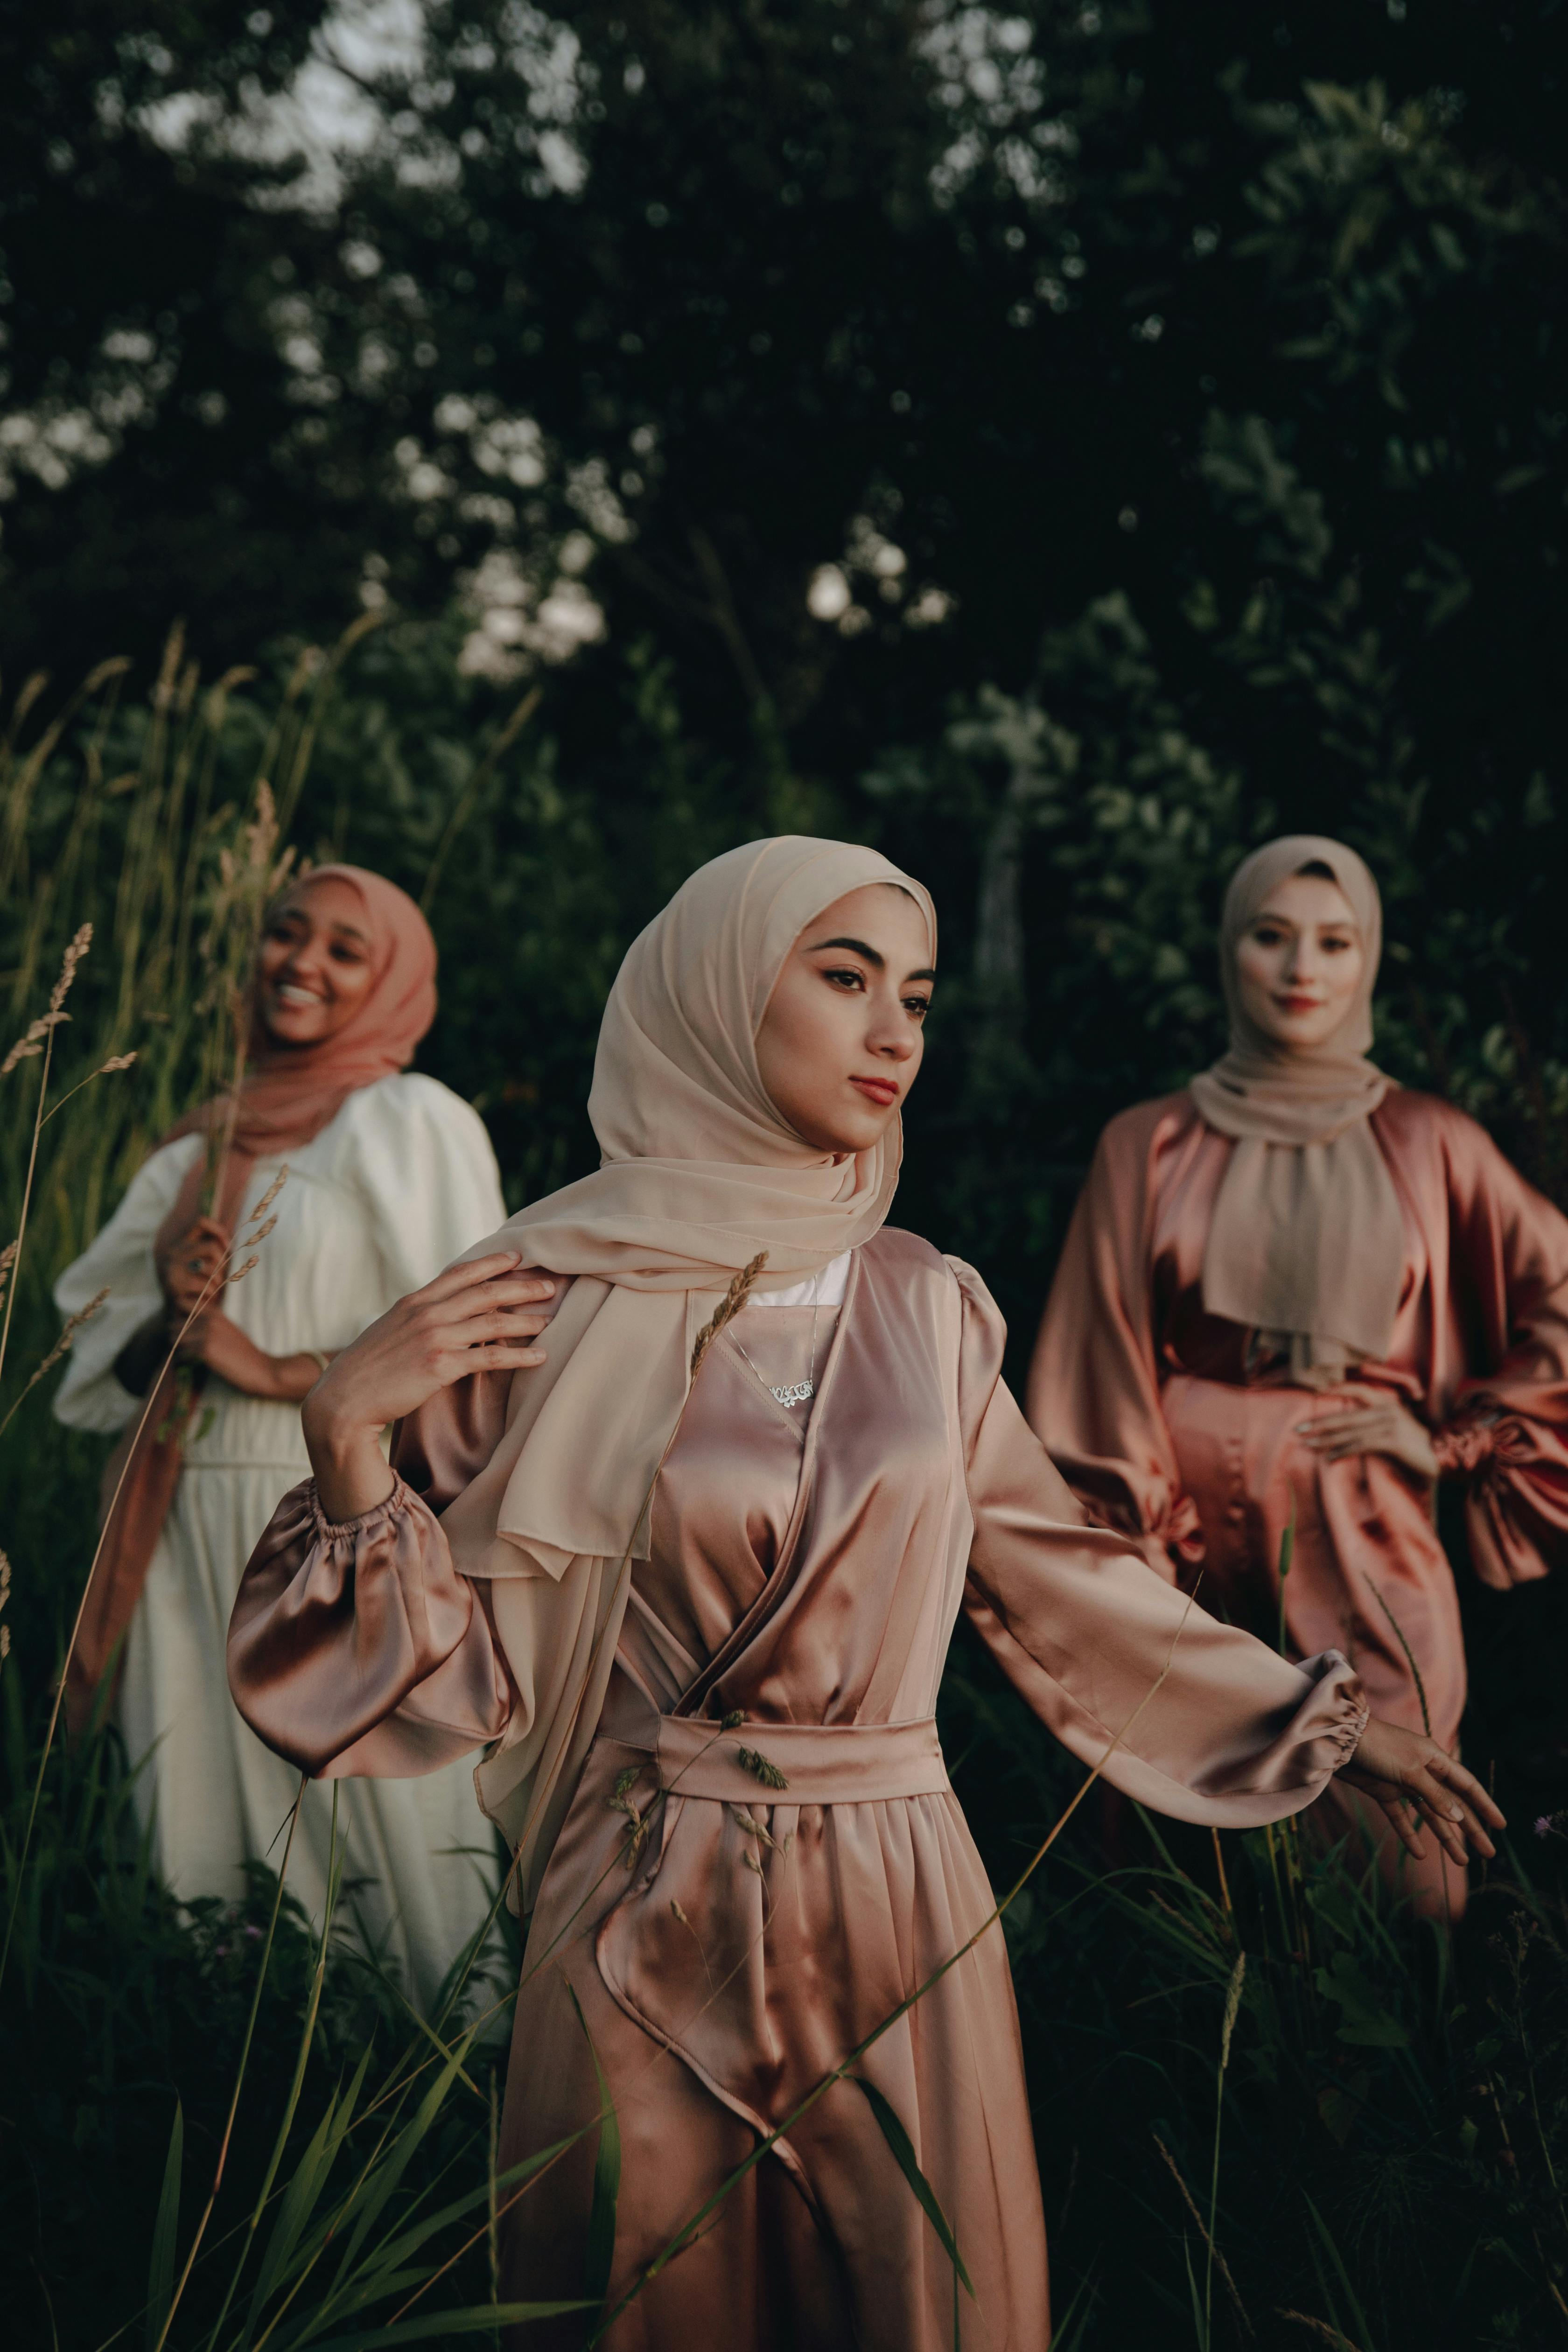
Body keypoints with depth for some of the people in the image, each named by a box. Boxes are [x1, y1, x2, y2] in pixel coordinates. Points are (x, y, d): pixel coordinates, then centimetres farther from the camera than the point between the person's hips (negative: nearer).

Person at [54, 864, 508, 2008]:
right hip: (189, 1533, 6)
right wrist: (171, 1320, -7)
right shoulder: (205, 1147, 17)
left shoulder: (411, 1121, -1)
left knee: (361, 1819, -5)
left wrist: (271, 1370, -11)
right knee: (203, 1844, 6)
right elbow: (104, 1363, 15)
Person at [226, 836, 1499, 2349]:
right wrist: (347, 1431, -18)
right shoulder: (552, 1308, -7)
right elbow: (456, 1666, -6)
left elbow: (1058, 1578, 12)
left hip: (900, 1919, 3)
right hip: (649, 1934, -3)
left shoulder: (925, 1310, 3)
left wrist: (1327, 1724, 15)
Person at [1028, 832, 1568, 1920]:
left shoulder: (1428, 1147, 6)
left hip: (1364, 1543, 0)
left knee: (1394, 1884, -4)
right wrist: (1129, 1563, -5)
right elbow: (1105, 1370, 3)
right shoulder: (1151, 1148, 5)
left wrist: (1454, 1438, 3)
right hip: (1190, 1532, 0)